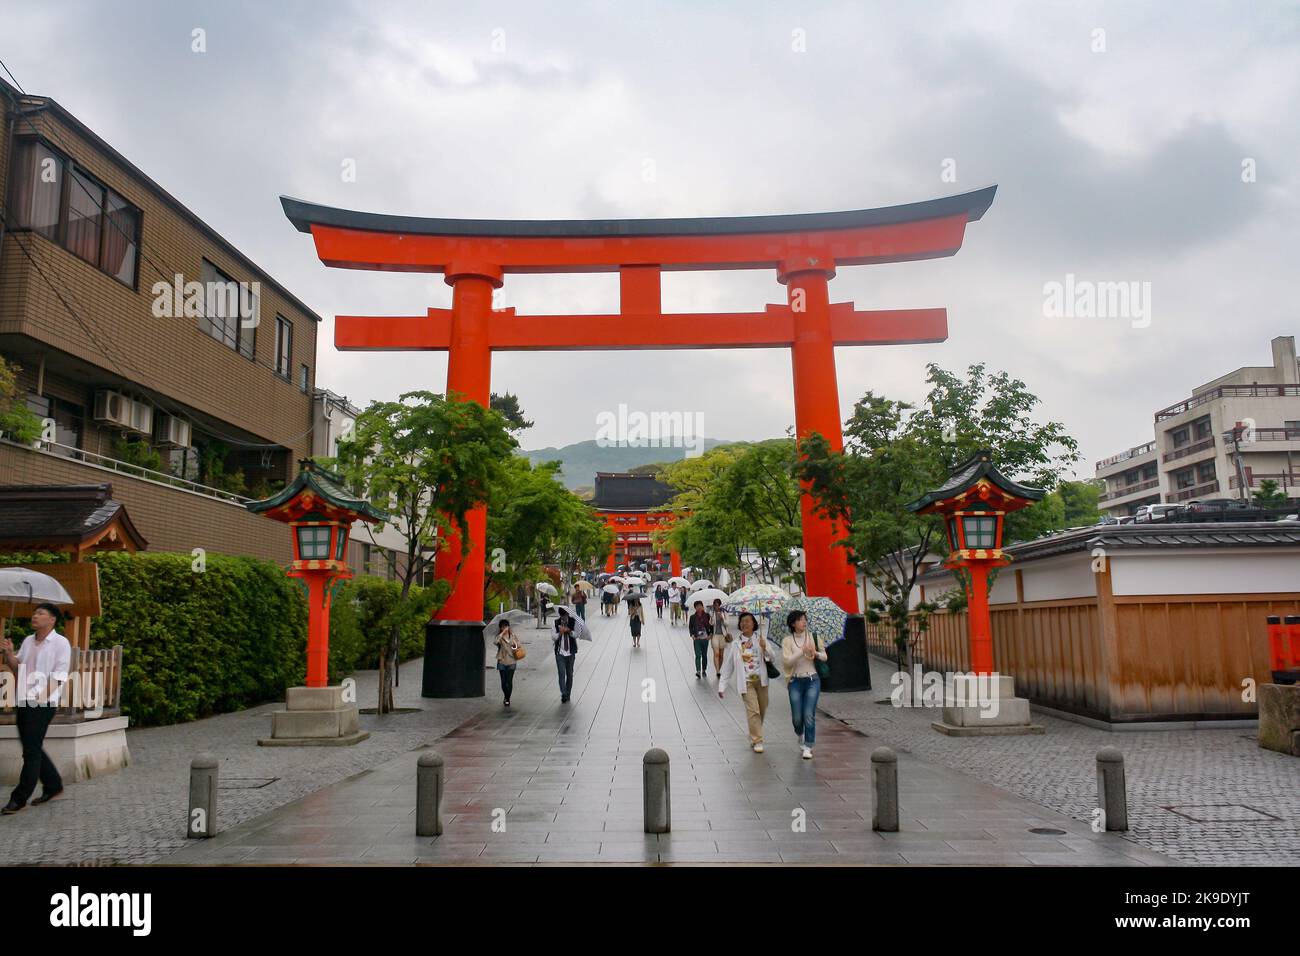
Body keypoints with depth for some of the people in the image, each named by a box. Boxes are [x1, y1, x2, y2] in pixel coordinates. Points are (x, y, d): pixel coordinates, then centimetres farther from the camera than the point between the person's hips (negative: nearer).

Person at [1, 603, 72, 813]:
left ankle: (19, 798, 2)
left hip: (43, 704, -7)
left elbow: (59, 677, -11)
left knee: (31, 750, -5)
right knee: (32, 748, 13)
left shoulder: (60, 643, -7)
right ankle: (53, 785, 26)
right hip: (23, 701, 7)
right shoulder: (28, 640, 13)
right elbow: (18, 669, 16)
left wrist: (41, 695, -20)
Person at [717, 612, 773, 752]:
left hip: (761, 680, 2)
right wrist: (722, 686, 4)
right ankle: (757, 742, -4)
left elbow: (770, 658, -2)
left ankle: (753, 736, 34)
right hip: (746, 682, -2)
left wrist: (765, 649, -23)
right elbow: (727, 666, 4)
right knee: (753, 711, -13)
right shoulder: (735, 644, 0)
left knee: (762, 710, 11)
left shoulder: (760, 639, 2)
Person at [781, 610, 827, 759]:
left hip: (812, 680, 0)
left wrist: (816, 653, -11)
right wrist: (802, 651, -24)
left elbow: (825, 656, 10)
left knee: (809, 715, -8)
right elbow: (786, 661, -14)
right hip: (795, 681, 0)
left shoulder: (814, 637, 3)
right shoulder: (787, 641, -3)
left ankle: (808, 747, 4)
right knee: (797, 717, 5)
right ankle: (800, 734, 39)